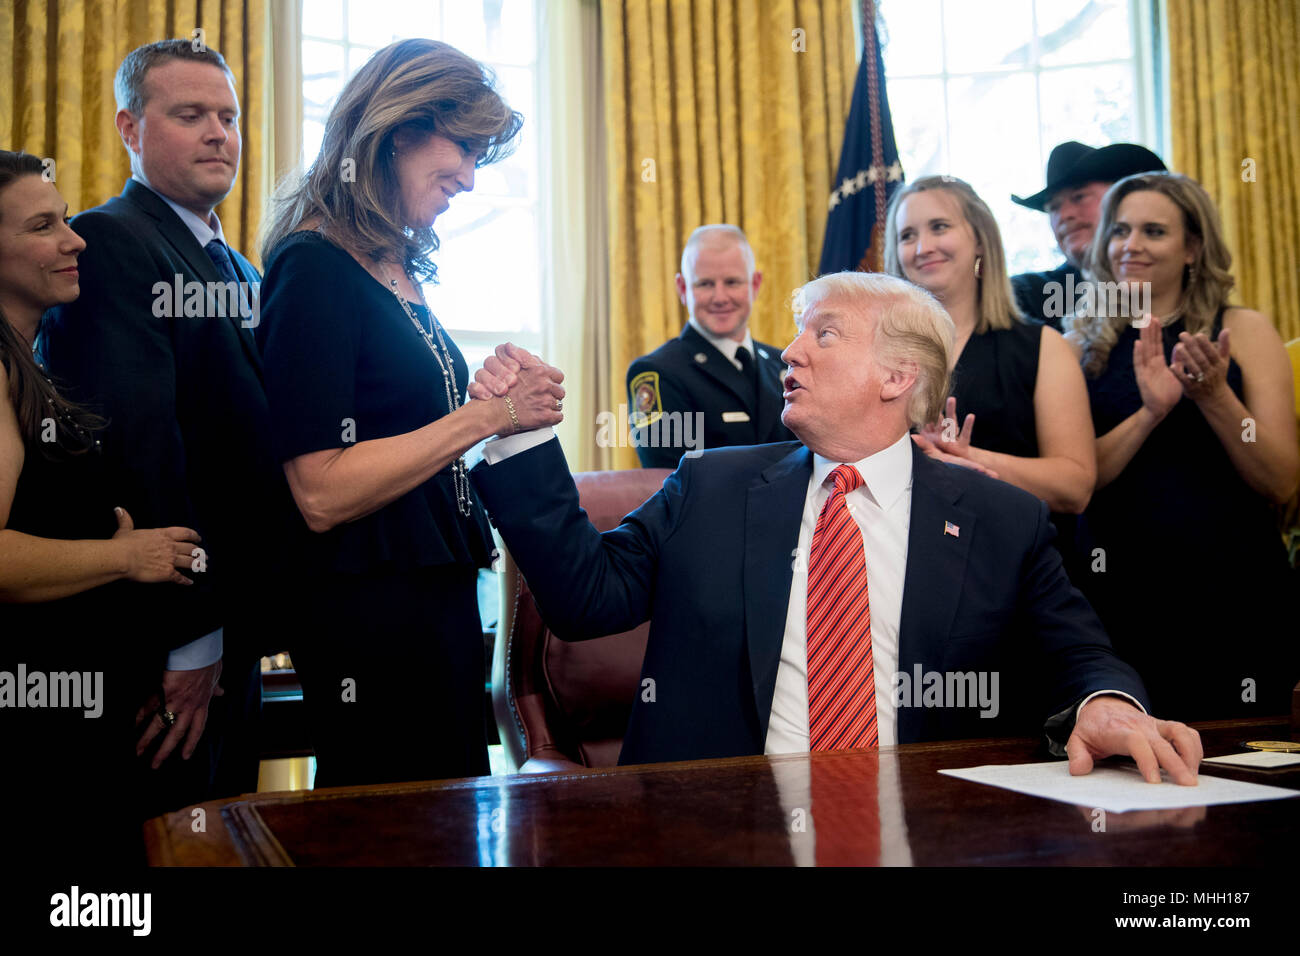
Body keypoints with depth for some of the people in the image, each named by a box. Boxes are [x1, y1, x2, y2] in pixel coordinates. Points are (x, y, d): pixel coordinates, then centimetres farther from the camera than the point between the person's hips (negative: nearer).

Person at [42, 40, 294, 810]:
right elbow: (140, 442, -21)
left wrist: (253, 617, 11)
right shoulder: (108, 242, -12)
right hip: (167, 637, -8)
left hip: (231, 632, 9)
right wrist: (186, 633, -20)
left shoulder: (240, 270, 17)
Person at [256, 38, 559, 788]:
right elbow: (321, 493, -21)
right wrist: (485, 414, -17)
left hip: (440, 600, 9)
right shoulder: (315, 265, -14)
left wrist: (506, 402, 5)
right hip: (370, 611, -9)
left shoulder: (403, 271, 12)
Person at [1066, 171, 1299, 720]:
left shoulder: (1243, 331, 2)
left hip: (1232, 592, -1)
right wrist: (1149, 412, -17)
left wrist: (1214, 395, -17)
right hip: (1120, 594, 1)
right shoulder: (1084, 341, 5)